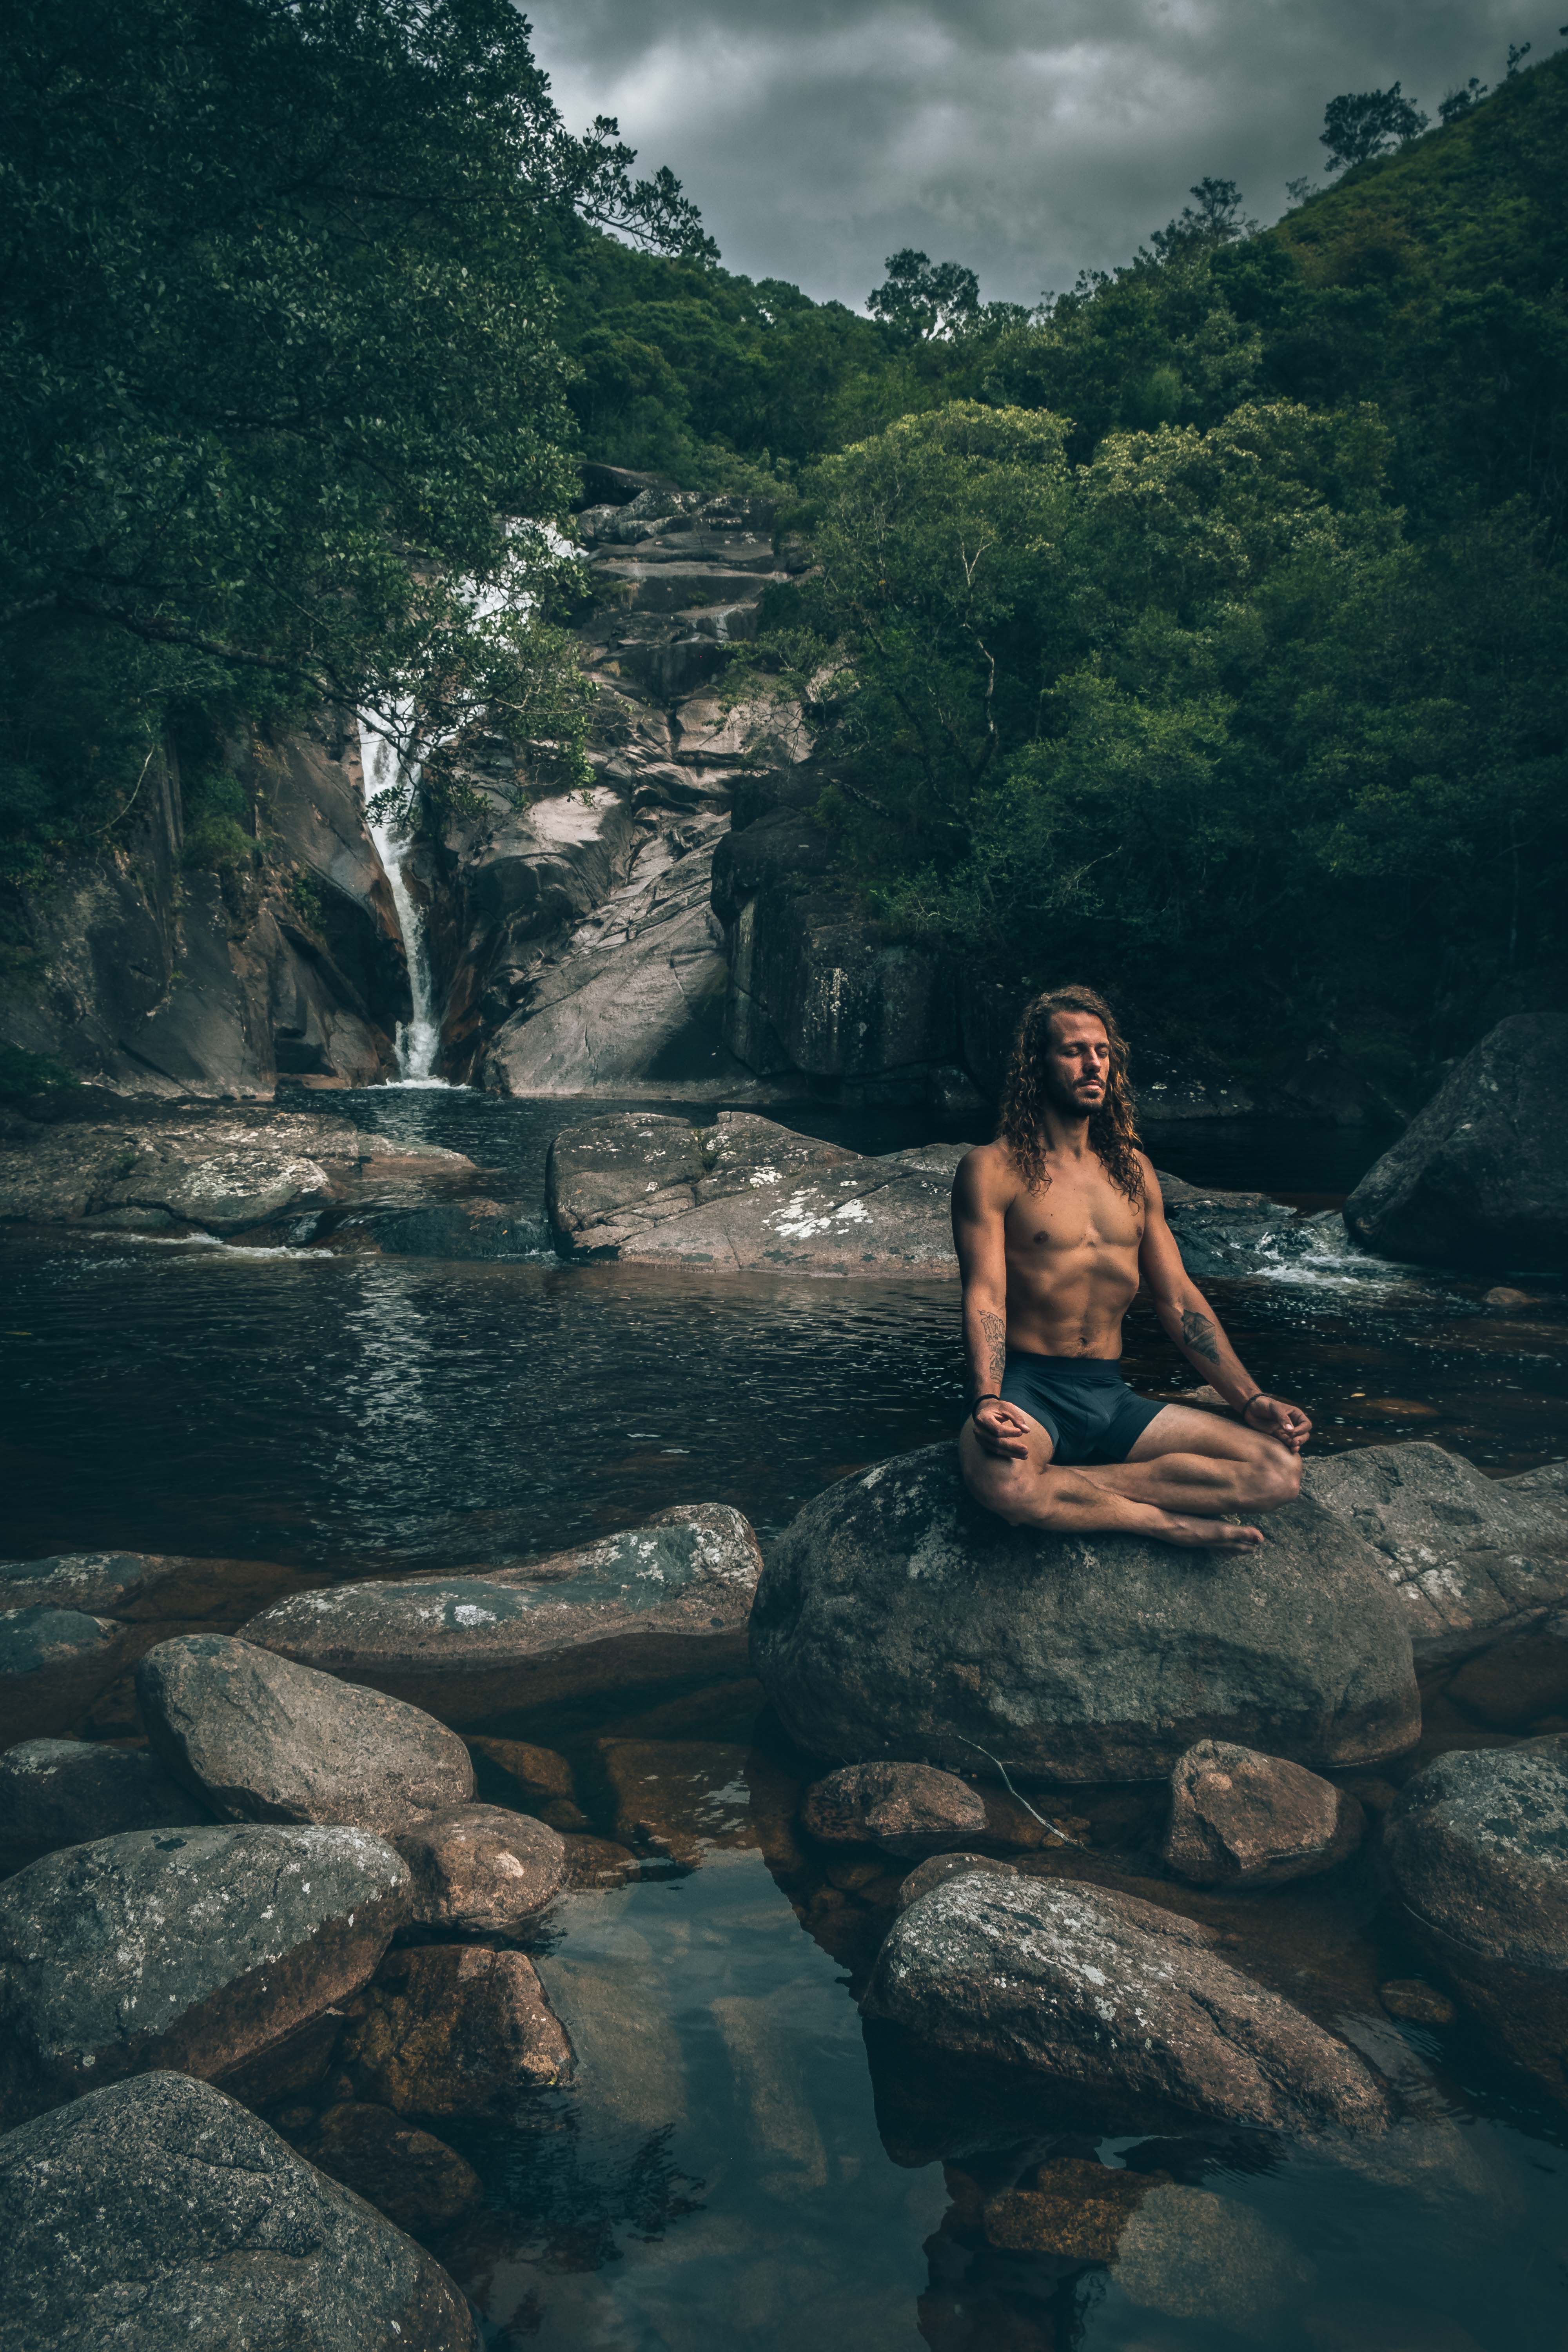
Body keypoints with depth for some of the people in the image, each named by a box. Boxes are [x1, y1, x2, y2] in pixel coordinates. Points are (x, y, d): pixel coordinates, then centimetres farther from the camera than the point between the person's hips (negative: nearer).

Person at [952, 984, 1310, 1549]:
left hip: (1112, 1396, 6)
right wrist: (987, 1402, -31)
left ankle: (1058, 1492, -19)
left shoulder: (1133, 1170, 16)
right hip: (1028, 1388, -6)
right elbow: (985, 1296, -12)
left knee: (1280, 1469, -14)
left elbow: (1178, 1298, 15)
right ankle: (1173, 1523, -18)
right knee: (998, 1477, -42)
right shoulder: (991, 1170, -2)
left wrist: (1250, 1400, 4)